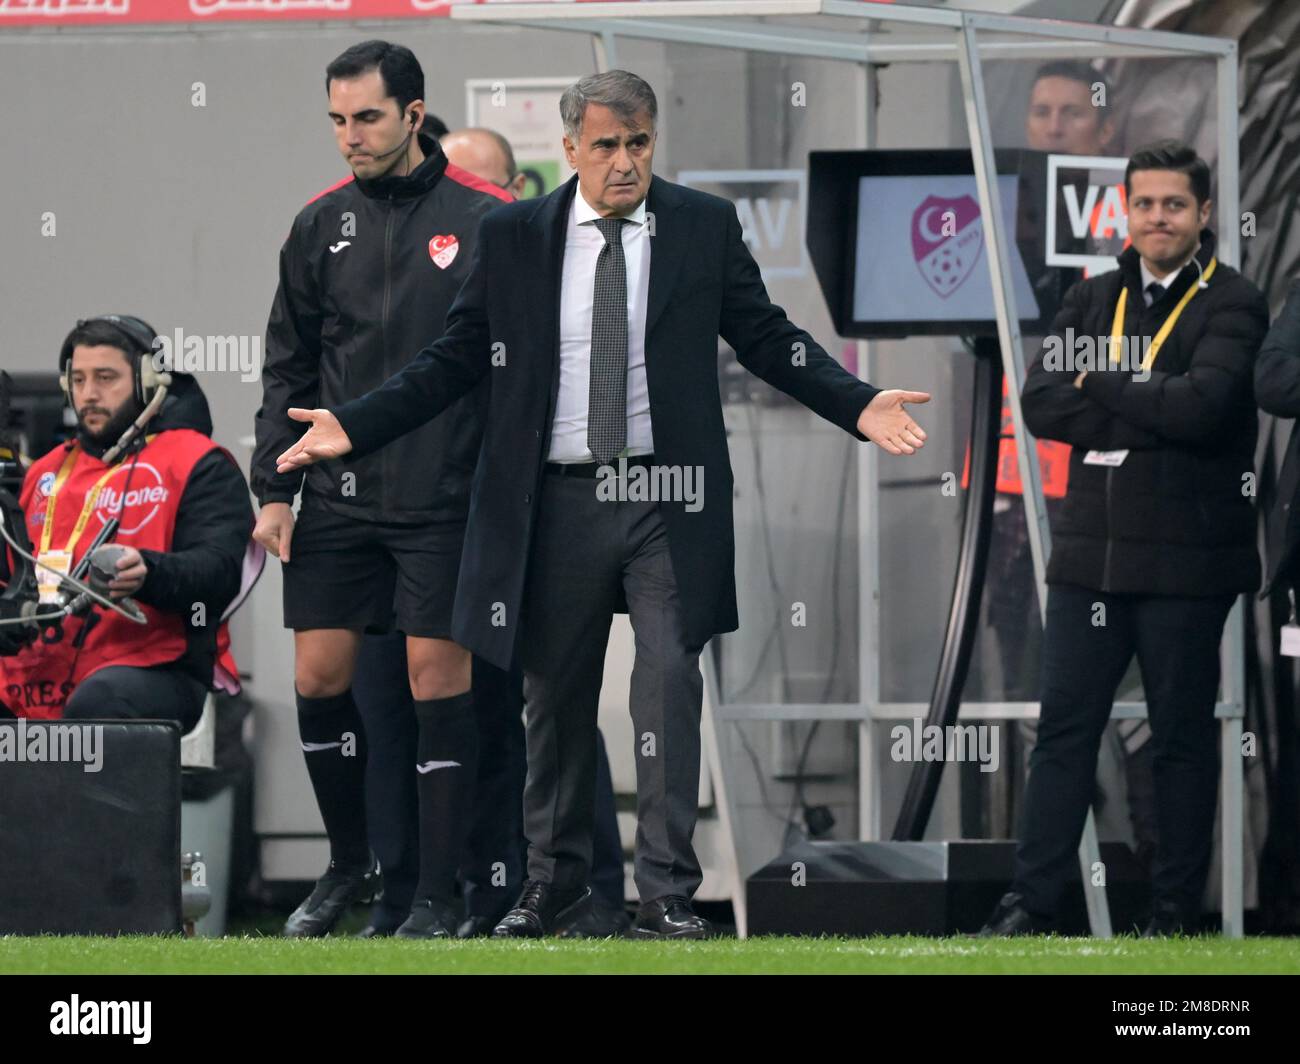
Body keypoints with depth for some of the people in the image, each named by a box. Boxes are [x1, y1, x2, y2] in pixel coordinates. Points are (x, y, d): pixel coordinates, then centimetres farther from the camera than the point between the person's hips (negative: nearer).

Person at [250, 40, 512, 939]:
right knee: (318, 676, 4)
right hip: (339, 498, 4)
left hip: (445, 501, -4)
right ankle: (351, 864, 22)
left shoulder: (484, 221, -4)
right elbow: (289, 367, 12)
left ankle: (438, 892, 4)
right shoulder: (322, 225, 7)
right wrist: (274, 489, 6)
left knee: (439, 679, -3)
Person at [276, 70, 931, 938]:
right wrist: (353, 428, -2)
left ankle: (667, 894, -1)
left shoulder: (705, 225, 2)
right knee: (556, 700, 10)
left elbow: (766, 338, 4)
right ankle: (556, 880, 24)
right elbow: (455, 360, 7)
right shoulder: (512, 238, 3)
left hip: (665, 502, -1)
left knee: (669, 691, -5)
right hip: (557, 503, 1)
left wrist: (859, 407, -10)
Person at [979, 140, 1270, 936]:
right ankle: (1034, 900, 7)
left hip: (1184, 562, -5)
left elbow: (1203, 404, -20)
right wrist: (1149, 414, -13)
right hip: (1092, 549, 5)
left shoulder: (1232, 304, -4)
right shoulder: (1092, 301, 12)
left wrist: (1099, 386, -9)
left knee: (1182, 736, 4)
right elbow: (1041, 404, -1)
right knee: (1065, 728, 4)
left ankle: (1178, 911, 11)